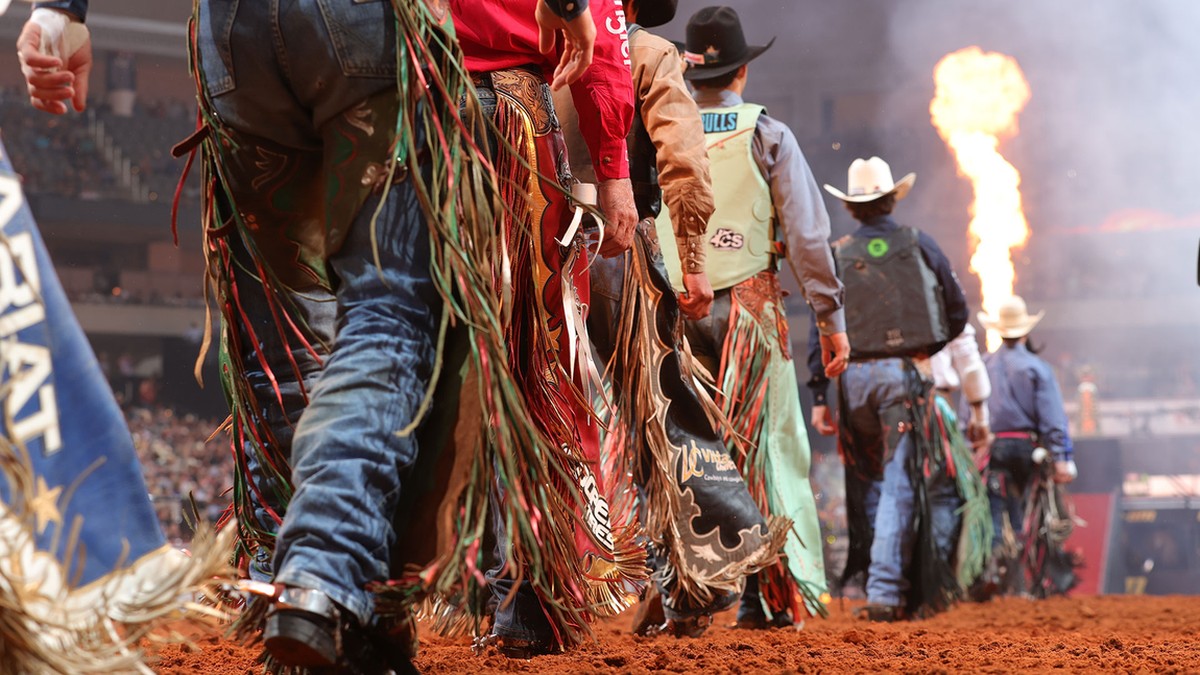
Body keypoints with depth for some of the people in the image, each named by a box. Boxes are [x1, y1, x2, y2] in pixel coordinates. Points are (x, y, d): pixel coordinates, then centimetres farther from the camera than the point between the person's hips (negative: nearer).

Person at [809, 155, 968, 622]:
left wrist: (818, 397, 4)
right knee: (899, 483, -4)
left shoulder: (837, 256, 5)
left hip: (854, 376, 2)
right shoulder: (919, 245, 4)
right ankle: (886, 591, -13)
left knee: (868, 481, 15)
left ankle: (879, 582, 20)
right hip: (906, 374, -2)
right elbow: (957, 312, 9)